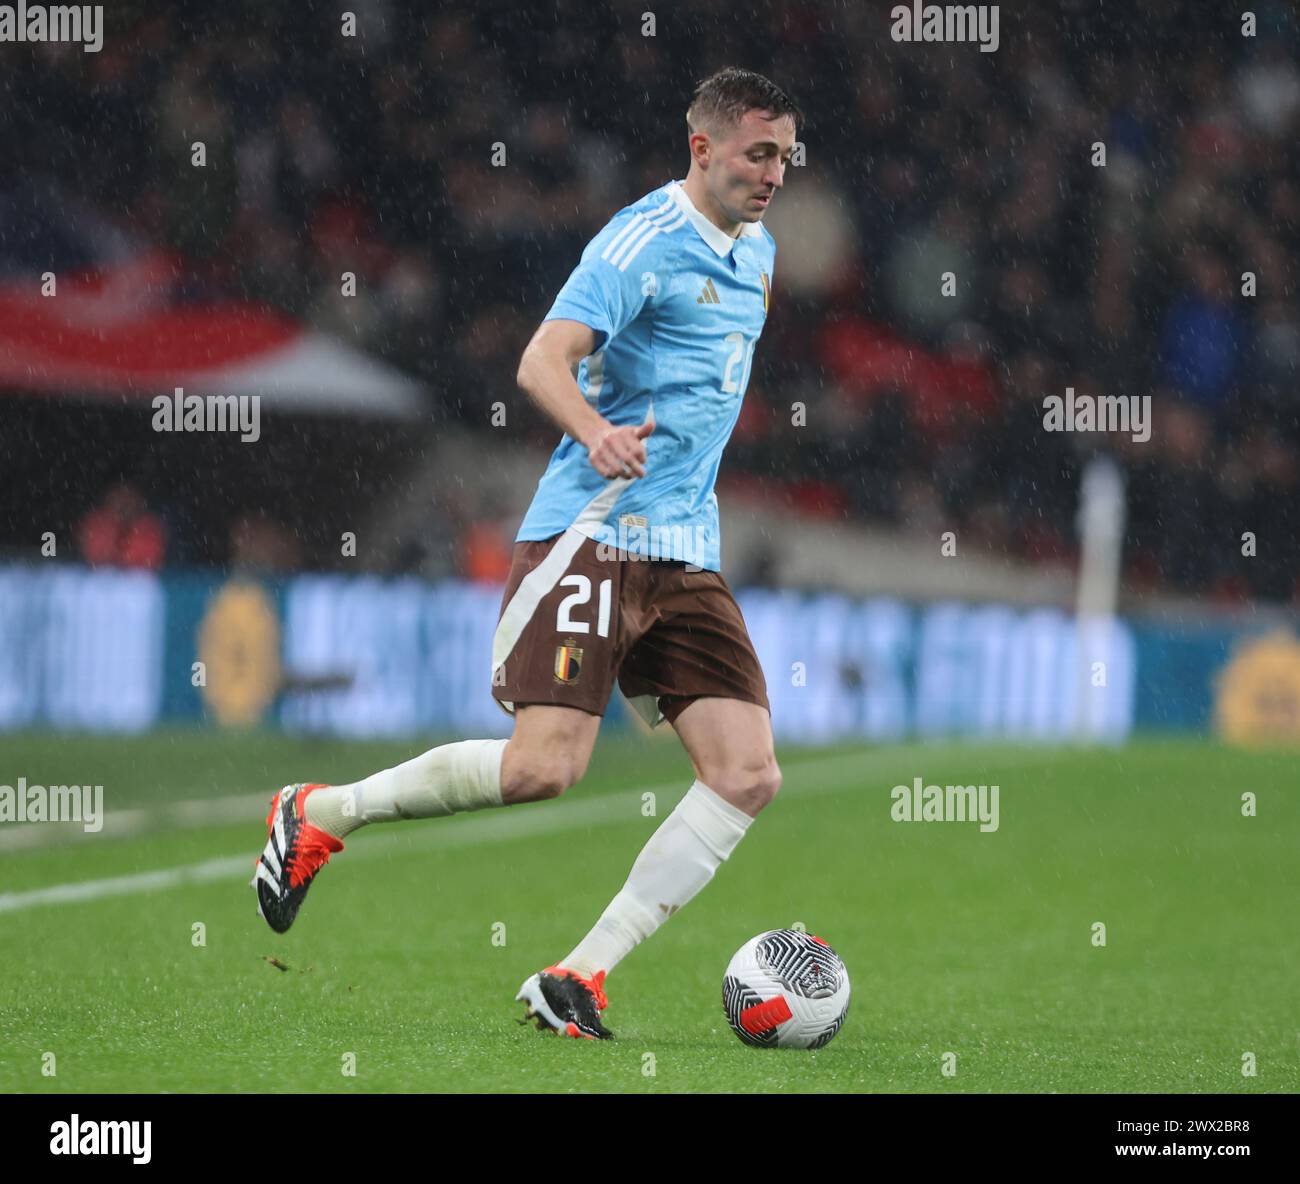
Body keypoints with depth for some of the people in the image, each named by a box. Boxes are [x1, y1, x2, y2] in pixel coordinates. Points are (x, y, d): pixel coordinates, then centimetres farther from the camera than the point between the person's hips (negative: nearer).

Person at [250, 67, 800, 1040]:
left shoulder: (755, 250, 15)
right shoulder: (643, 242, -11)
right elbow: (544, 360, -25)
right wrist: (595, 433, -41)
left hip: (687, 558, 8)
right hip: (590, 535, -8)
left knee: (749, 775, -9)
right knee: (545, 766, -20)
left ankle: (581, 978, -8)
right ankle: (320, 816, 3)